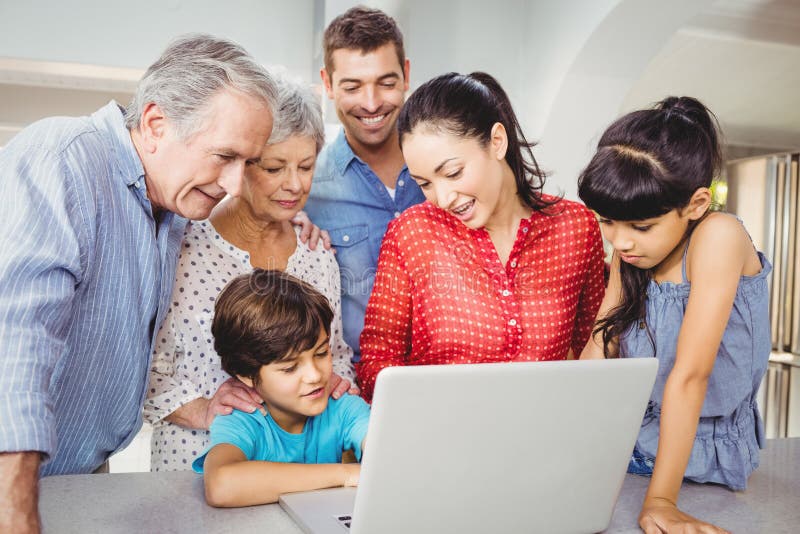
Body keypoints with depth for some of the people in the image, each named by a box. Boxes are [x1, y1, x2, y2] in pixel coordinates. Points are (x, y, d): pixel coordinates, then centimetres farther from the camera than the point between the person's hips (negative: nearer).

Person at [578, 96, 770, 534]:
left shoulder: (717, 236, -22)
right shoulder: (630, 252, 0)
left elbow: (689, 374, -28)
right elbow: (598, 350, -5)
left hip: (704, 456, -7)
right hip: (633, 438, 7)